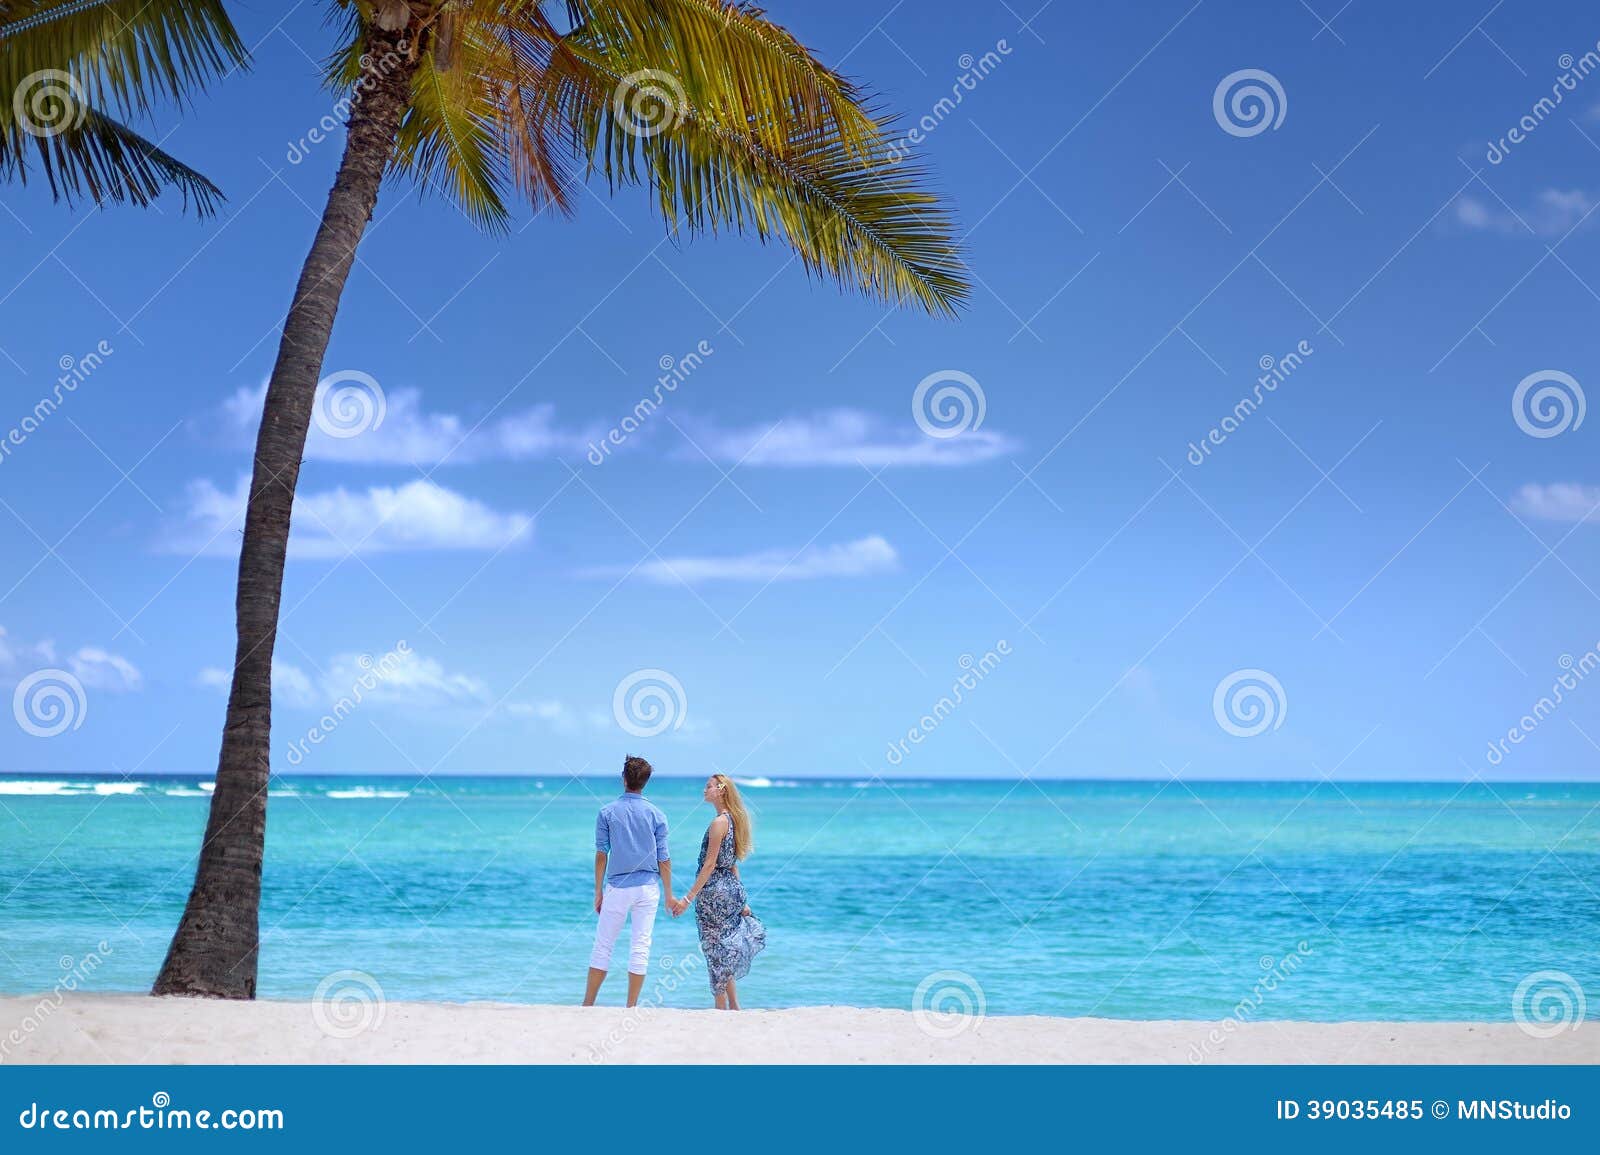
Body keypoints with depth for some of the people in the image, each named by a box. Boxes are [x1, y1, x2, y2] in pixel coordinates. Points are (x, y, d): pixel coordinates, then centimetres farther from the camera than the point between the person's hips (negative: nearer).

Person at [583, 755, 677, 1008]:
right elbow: (663, 859, 2)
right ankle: (631, 1007, 3)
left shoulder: (607, 812, -2)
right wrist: (669, 894, 10)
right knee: (640, 947, 2)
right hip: (648, 887, 1)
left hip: (617, 887, -1)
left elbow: (601, 854, -2)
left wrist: (598, 891, 5)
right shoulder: (656, 815, 1)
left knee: (603, 945, 7)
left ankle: (588, 1004, 9)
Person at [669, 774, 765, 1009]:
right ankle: (734, 1007, 19)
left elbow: (710, 865, -18)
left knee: (716, 948, -1)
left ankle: (721, 1009, 5)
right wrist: (741, 900, 19)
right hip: (731, 889, 9)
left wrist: (689, 897, -18)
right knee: (725, 951, 16)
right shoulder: (733, 820, 13)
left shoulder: (719, 822, -15)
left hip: (714, 891, -9)